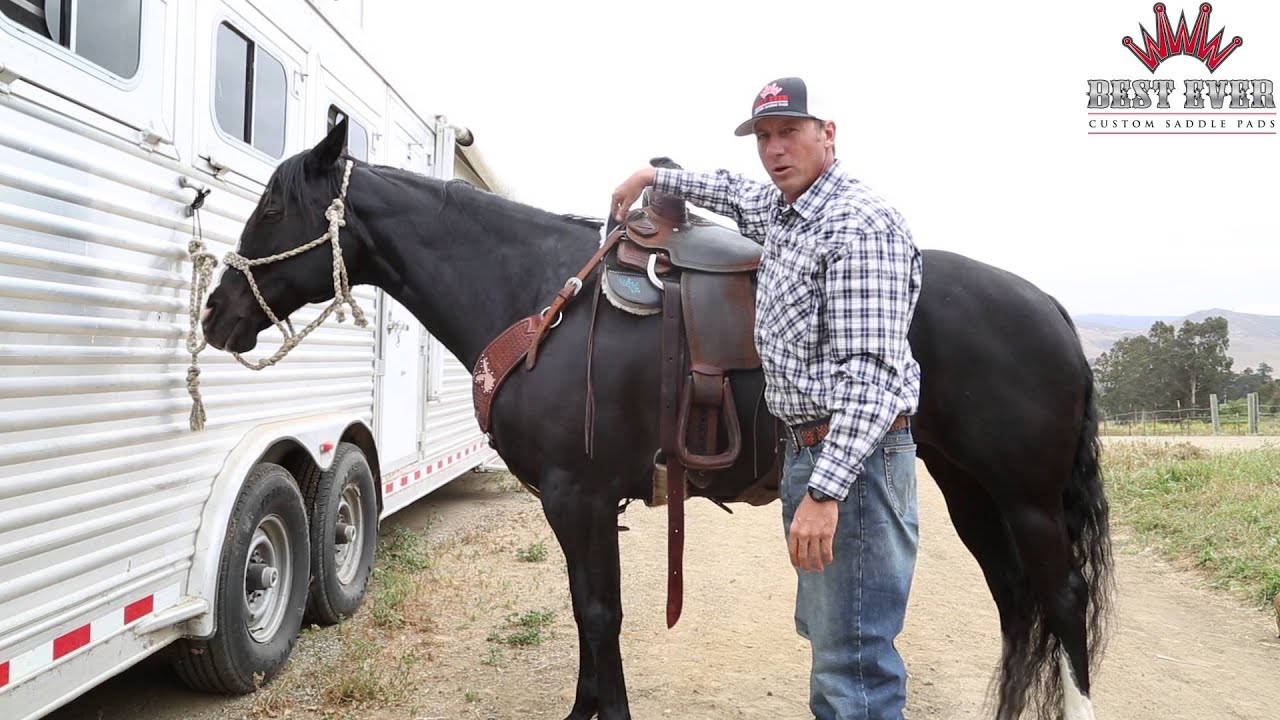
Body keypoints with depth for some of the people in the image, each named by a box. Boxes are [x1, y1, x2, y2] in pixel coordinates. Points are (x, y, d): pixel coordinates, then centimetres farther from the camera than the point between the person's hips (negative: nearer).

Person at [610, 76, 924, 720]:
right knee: (824, 634, 19)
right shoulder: (780, 211, 13)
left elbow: (870, 370, -24)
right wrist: (653, 177, 41)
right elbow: (733, 191, 38)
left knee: (854, 660, -6)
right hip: (805, 449, 10)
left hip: (854, 459, -10)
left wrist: (823, 490, -30)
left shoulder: (861, 223, -16)